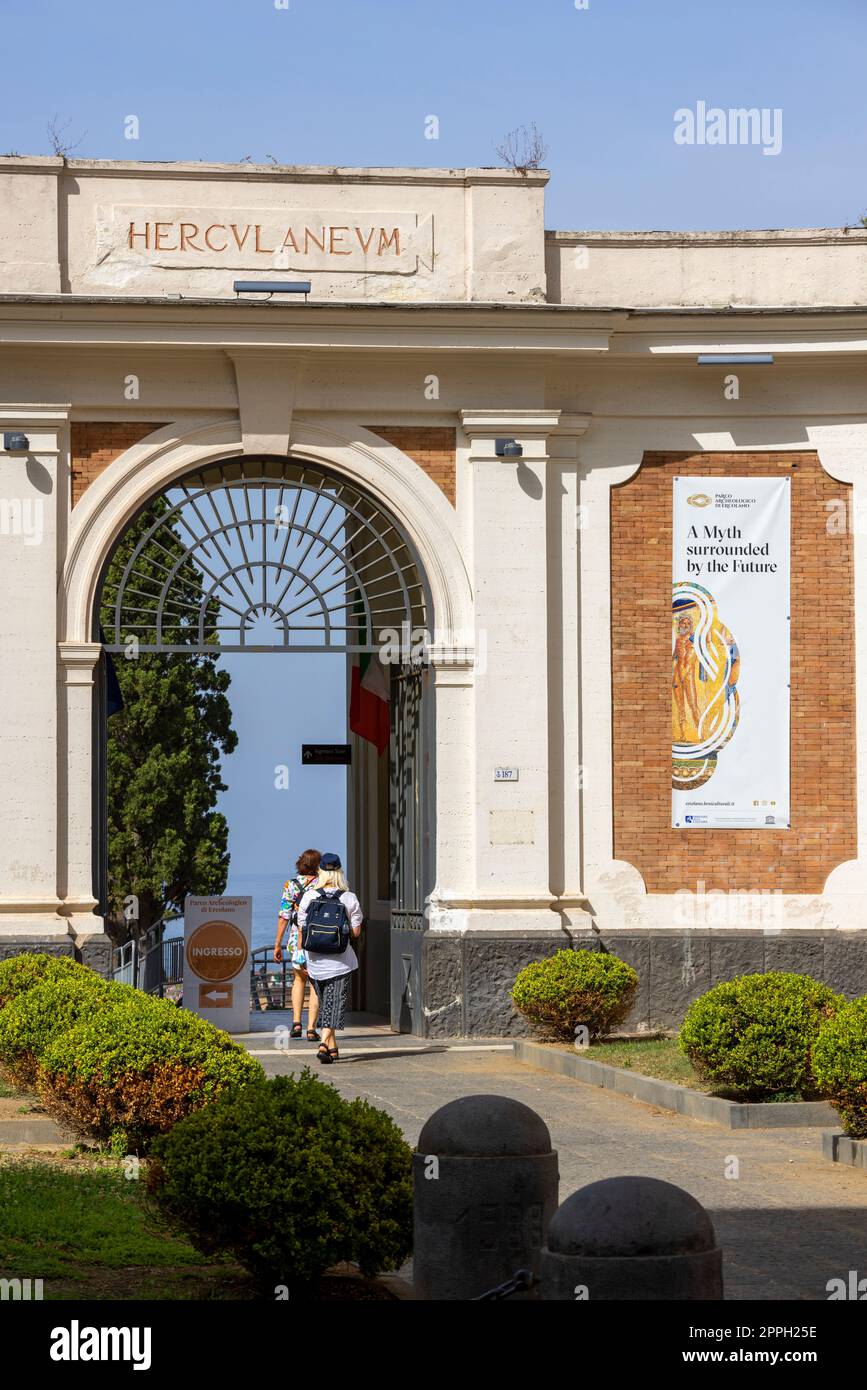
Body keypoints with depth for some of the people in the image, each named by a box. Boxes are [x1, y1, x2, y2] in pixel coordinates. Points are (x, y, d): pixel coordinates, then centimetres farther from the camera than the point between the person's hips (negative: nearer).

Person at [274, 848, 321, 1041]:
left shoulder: (291, 885, -1)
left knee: (299, 979, 21)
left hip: (297, 939, 1)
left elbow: (284, 916, -3)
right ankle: (311, 1029, 2)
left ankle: (296, 1021, 6)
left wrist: (278, 944, 0)